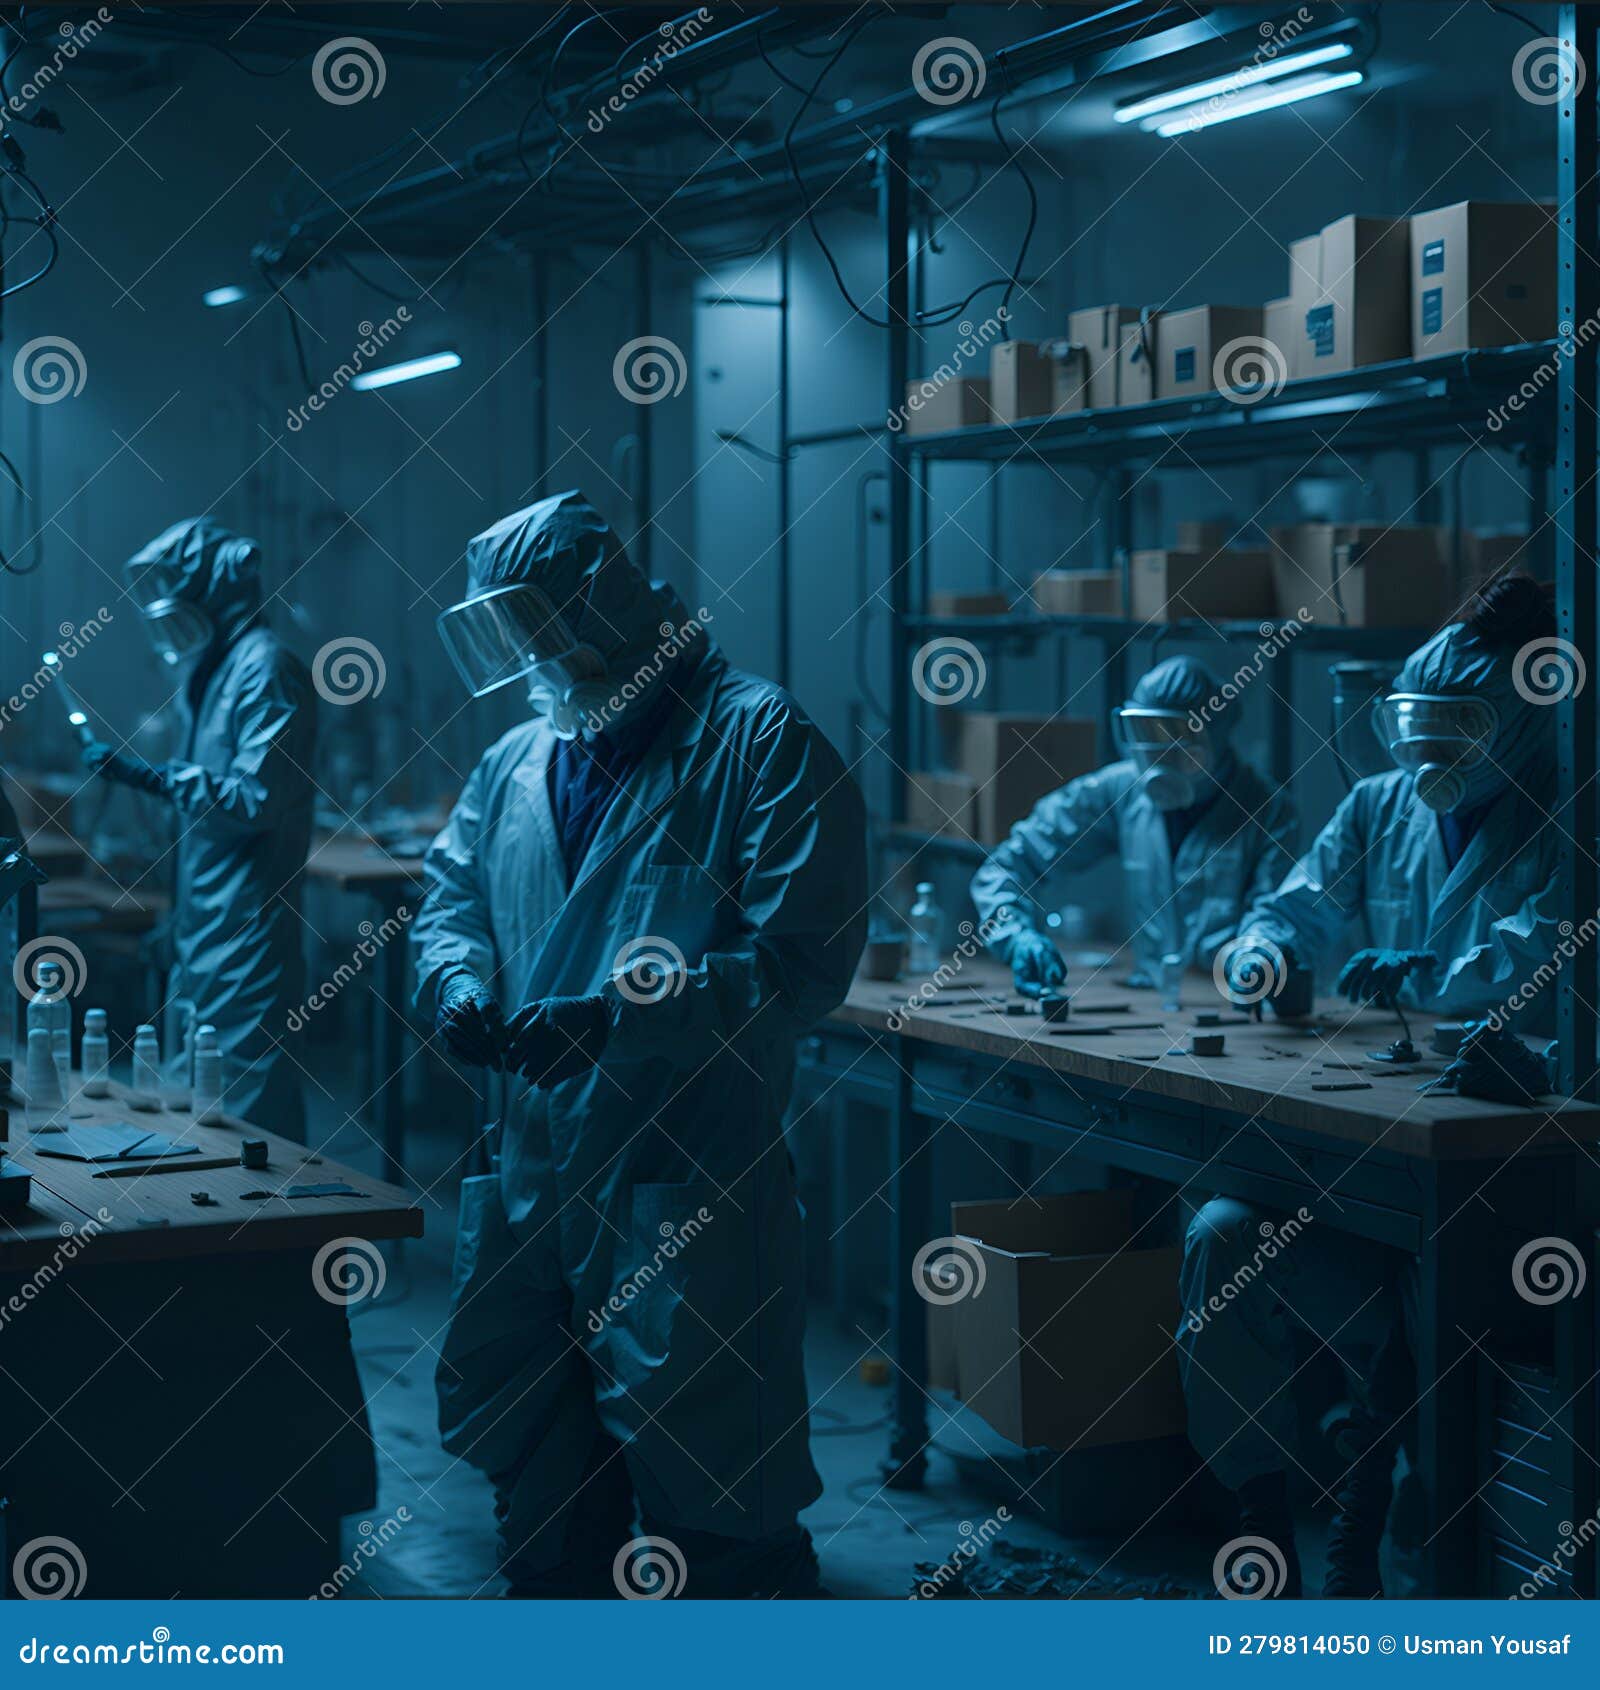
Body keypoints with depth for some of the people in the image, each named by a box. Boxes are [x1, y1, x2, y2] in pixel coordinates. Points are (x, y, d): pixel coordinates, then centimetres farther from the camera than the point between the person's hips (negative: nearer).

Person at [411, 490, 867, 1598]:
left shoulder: (761, 742, -9)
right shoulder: (515, 763, 14)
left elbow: (804, 963, -17)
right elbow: (450, 898, 18)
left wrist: (618, 1018, -24)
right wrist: (460, 981, -6)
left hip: (691, 1190, -7)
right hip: (533, 1175, 8)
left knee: (714, 1515, -2)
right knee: (538, 1478, 20)